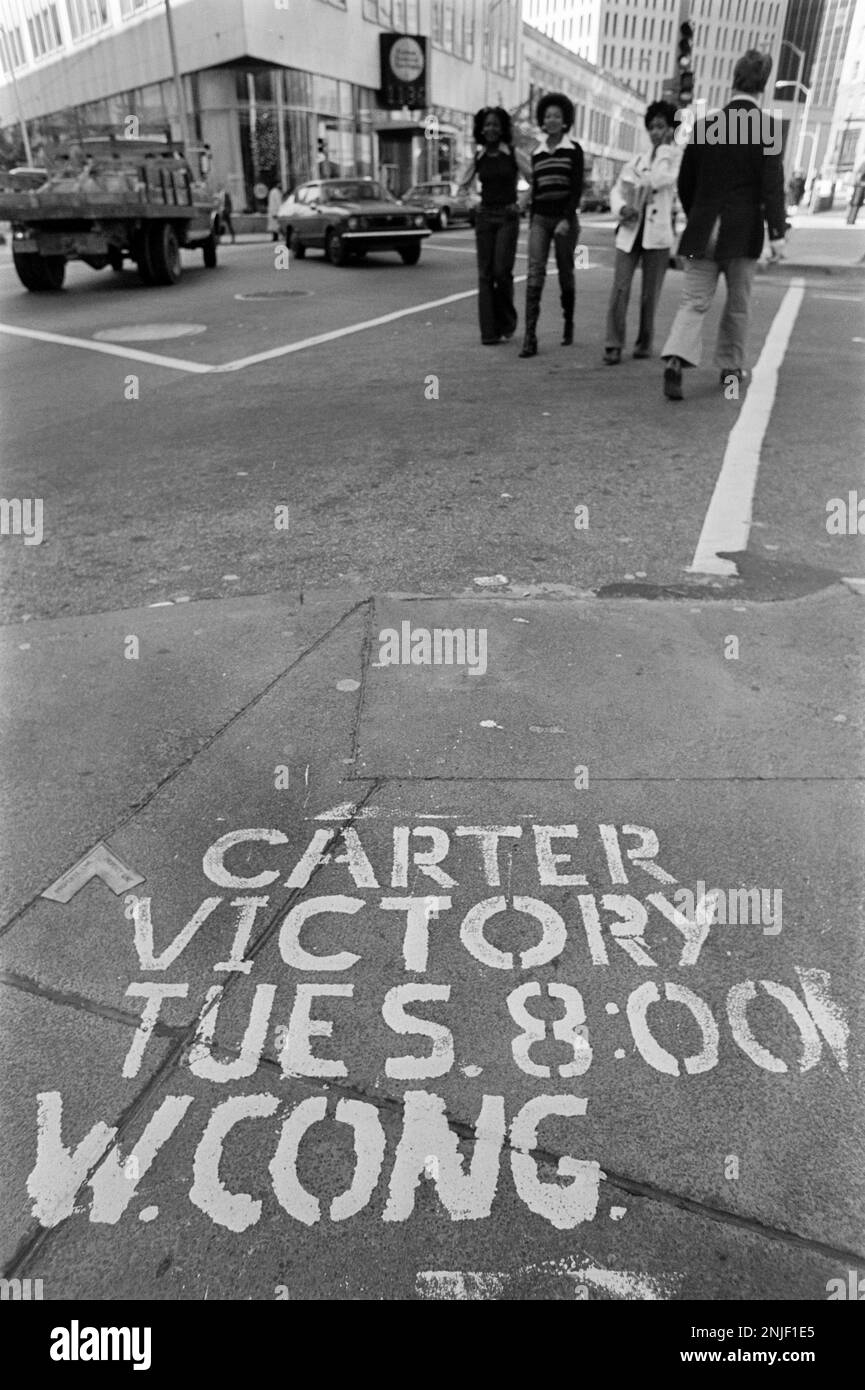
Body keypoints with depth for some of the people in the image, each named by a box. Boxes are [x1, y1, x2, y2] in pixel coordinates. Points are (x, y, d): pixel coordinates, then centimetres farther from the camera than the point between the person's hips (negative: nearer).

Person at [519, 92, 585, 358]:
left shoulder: (573, 150, 2)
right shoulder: (536, 153, 13)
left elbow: (577, 188, -5)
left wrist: (567, 219, -17)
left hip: (565, 217, -2)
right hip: (540, 218, 2)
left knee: (565, 273, 5)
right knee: (535, 273, -12)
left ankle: (568, 325, 25)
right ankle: (530, 338, -20)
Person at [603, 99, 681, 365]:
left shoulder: (677, 157, 7)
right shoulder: (637, 161, 17)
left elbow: (660, 180, -12)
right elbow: (616, 191, 12)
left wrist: (665, 147, -1)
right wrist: (622, 208, -9)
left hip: (657, 233, -2)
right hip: (630, 230, 2)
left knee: (650, 293, 1)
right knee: (620, 287, -11)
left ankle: (644, 342, 14)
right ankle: (614, 345, -11)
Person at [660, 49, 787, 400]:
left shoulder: (704, 126, 6)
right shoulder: (764, 127, -6)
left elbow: (685, 181, 10)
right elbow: (772, 183, -13)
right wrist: (777, 231, -11)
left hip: (702, 230, 2)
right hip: (743, 232, -2)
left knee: (693, 301, -1)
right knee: (738, 305, 13)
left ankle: (676, 360, -25)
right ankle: (731, 368, 22)